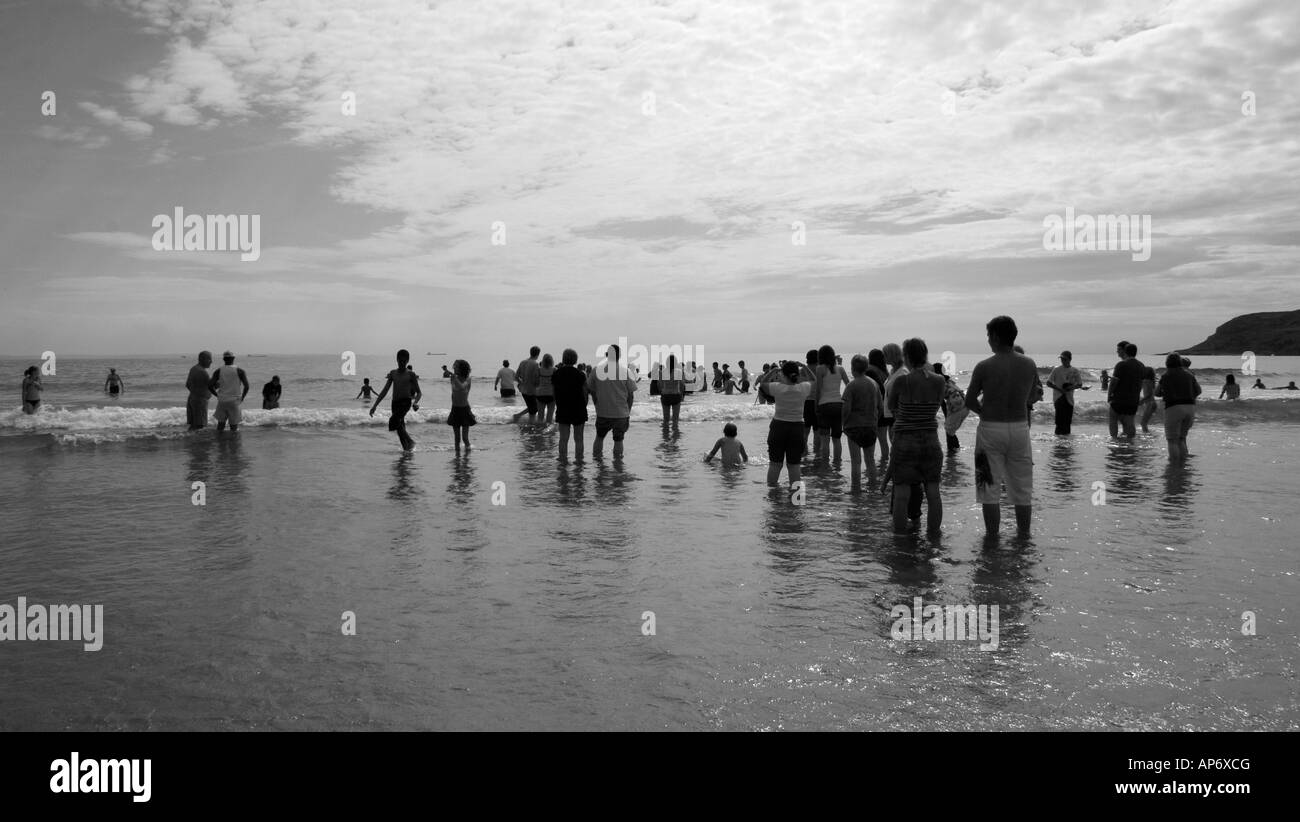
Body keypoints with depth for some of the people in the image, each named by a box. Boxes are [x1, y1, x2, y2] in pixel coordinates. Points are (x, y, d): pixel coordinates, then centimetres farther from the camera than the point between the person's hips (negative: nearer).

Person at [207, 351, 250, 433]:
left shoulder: (218, 371, 1)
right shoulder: (240, 371, -5)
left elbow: (210, 386, -5)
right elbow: (246, 386, -12)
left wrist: (218, 395, 11)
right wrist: (242, 398, 3)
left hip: (222, 402, 2)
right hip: (234, 402, -2)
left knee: (220, 424, 13)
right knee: (234, 427, 4)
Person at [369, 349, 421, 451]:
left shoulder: (410, 374, 2)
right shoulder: (393, 373, 13)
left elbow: (419, 393, 1)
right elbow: (385, 391, 16)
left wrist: (415, 402, -20)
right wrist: (375, 405, 12)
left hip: (405, 402, -5)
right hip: (395, 403, 5)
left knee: (393, 421, -25)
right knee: (400, 428, 1)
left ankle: (410, 442, -13)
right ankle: (406, 448, 8)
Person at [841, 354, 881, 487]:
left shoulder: (852, 386, -12)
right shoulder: (874, 384, 5)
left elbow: (846, 409, -16)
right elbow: (880, 407, 10)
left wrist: (842, 424, -3)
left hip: (854, 426, -5)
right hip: (871, 426, 5)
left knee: (856, 461, 0)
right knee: (870, 459, 15)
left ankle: (856, 490, 1)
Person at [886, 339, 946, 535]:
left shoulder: (902, 381, -13)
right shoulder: (939, 381, -3)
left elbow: (890, 406, 2)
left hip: (905, 441, -4)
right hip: (931, 440, 4)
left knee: (902, 494, 2)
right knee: (933, 492, 10)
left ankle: (900, 536, 5)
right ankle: (933, 534, 17)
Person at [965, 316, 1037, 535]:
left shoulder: (985, 367, -12)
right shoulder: (1029, 365, -2)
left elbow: (969, 401, -5)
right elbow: (1028, 399, 8)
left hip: (990, 429, -3)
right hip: (1020, 428, 3)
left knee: (990, 488, 5)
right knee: (1022, 489, 13)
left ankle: (992, 537, 8)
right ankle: (1024, 535, 22)